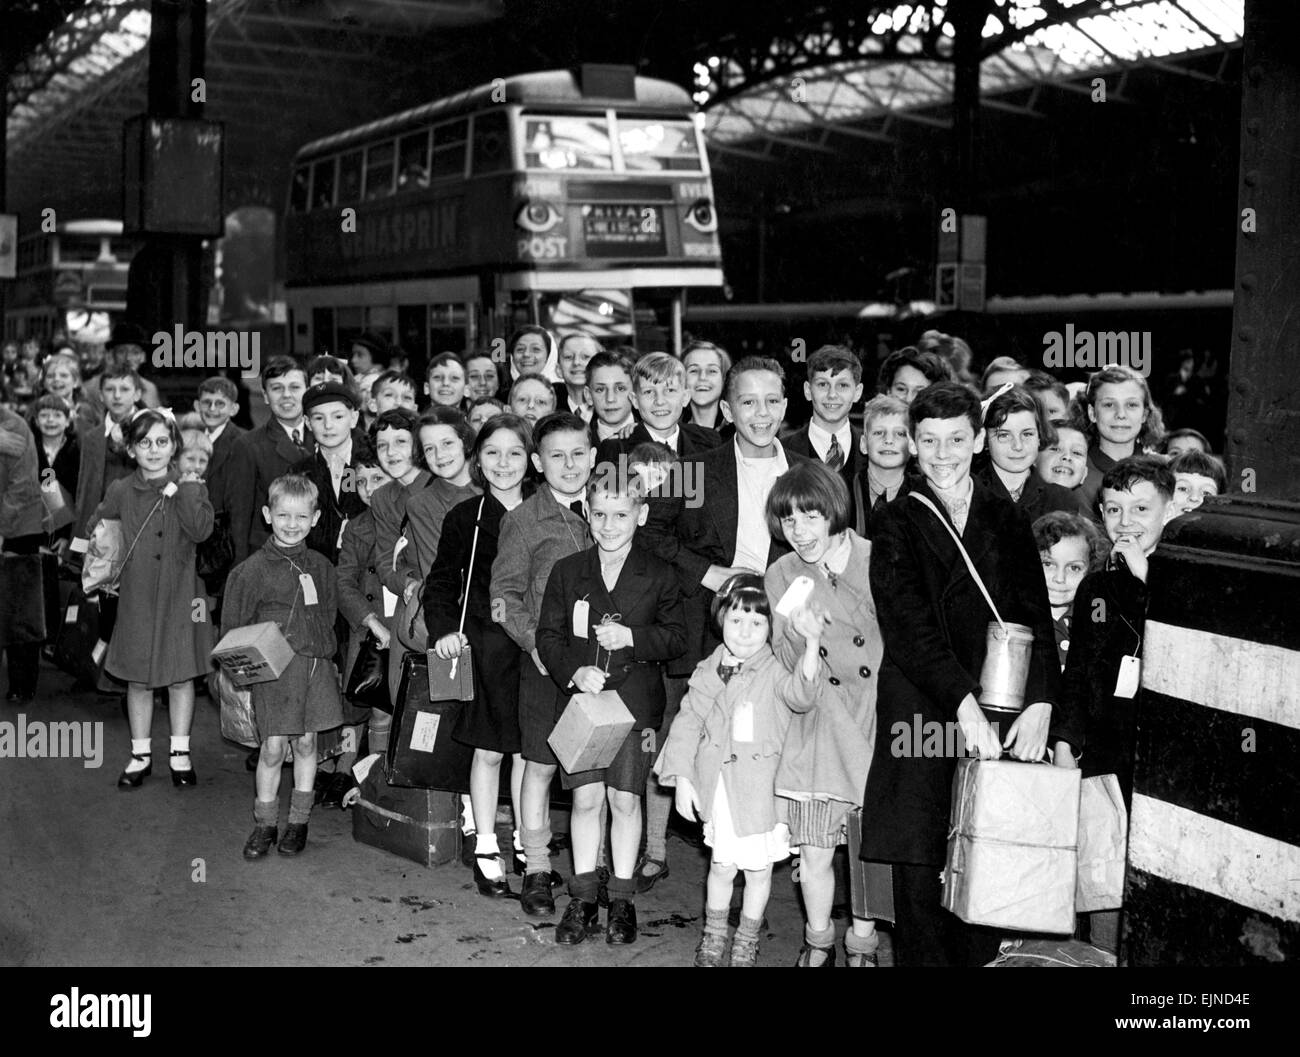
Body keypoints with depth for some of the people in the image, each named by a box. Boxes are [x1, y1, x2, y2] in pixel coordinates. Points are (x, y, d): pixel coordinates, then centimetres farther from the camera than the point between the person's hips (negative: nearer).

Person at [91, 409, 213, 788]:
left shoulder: (190, 487, -3)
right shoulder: (120, 492, 3)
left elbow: (201, 531, -18)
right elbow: (95, 530, 17)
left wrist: (186, 488, -19)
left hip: (179, 595, -2)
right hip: (136, 597, 2)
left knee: (181, 677, 6)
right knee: (138, 680, 8)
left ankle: (180, 753, 19)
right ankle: (140, 755, 21)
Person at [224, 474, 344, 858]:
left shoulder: (320, 567, 10)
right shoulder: (253, 569, -3)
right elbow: (233, 625, 0)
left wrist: (328, 659, 9)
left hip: (315, 665, 4)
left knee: (306, 743, 9)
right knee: (273, 747, -3)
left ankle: (299, 822, 21)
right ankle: (265, 824, 12)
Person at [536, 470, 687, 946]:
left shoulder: (658, 575, 2)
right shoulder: (567, 572, 5)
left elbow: (676, 638, 2)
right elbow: (548, 635, 4)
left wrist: (633, 637, -14)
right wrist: (573, 672, -13)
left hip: (635, 703, -1)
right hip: (580, 698, 1)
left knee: (625, 800, 2)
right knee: (586, 798, 2)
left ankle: (622, 900, 15)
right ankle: (583, 897, 15)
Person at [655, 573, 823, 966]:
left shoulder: (774, 671, -10)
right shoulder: (707, 673, 2)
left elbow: (799, 695, -31)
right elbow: (688, 724, 7)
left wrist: (812, 644, -46)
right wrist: (682, 778, 1)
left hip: (762, 790, -2)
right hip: (718, 788, 2)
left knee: (758, 868, 10)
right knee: (721, 866, 13)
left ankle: (746, 942, 30)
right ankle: (714, 937, 33)